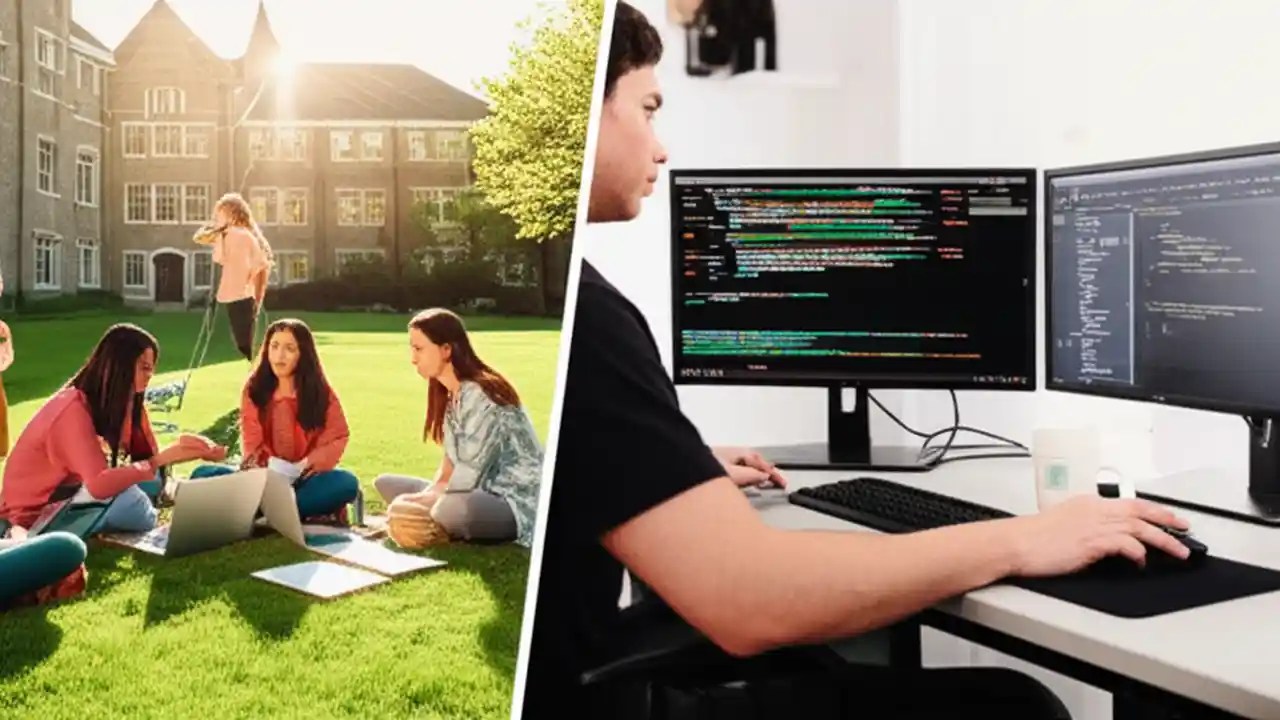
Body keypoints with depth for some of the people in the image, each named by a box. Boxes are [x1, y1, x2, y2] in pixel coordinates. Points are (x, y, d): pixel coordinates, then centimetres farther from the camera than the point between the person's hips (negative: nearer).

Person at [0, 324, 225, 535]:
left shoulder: (123, 400, -1)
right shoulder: (74, 409, -27)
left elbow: (146, 456, -2)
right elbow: (99, 485, -38)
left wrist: (192, 451, -17)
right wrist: (161, 459, -34)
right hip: (32, 516, -7)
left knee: (154, 480, -6)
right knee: (129, 503, -29)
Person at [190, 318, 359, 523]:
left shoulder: (321, 391, 0)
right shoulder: (254, 388, 4)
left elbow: (337, 437, -4)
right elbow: (252, 442, -2)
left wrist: (309, 464, -21)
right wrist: (255, 466, -23)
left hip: (305, 480, -2)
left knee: (346, 483, -33)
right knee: (203, 475, -22)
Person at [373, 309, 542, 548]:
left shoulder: (480, 397, -21)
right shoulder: (450, 394, 8)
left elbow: (469, 475, -23)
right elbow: (452, 459, 9)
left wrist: (425, 501, -12)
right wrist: (428, 495, -7)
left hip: (515, 502, -9)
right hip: (481, 493, 9)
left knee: (451, 509, -40)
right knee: (386, 483, 11)